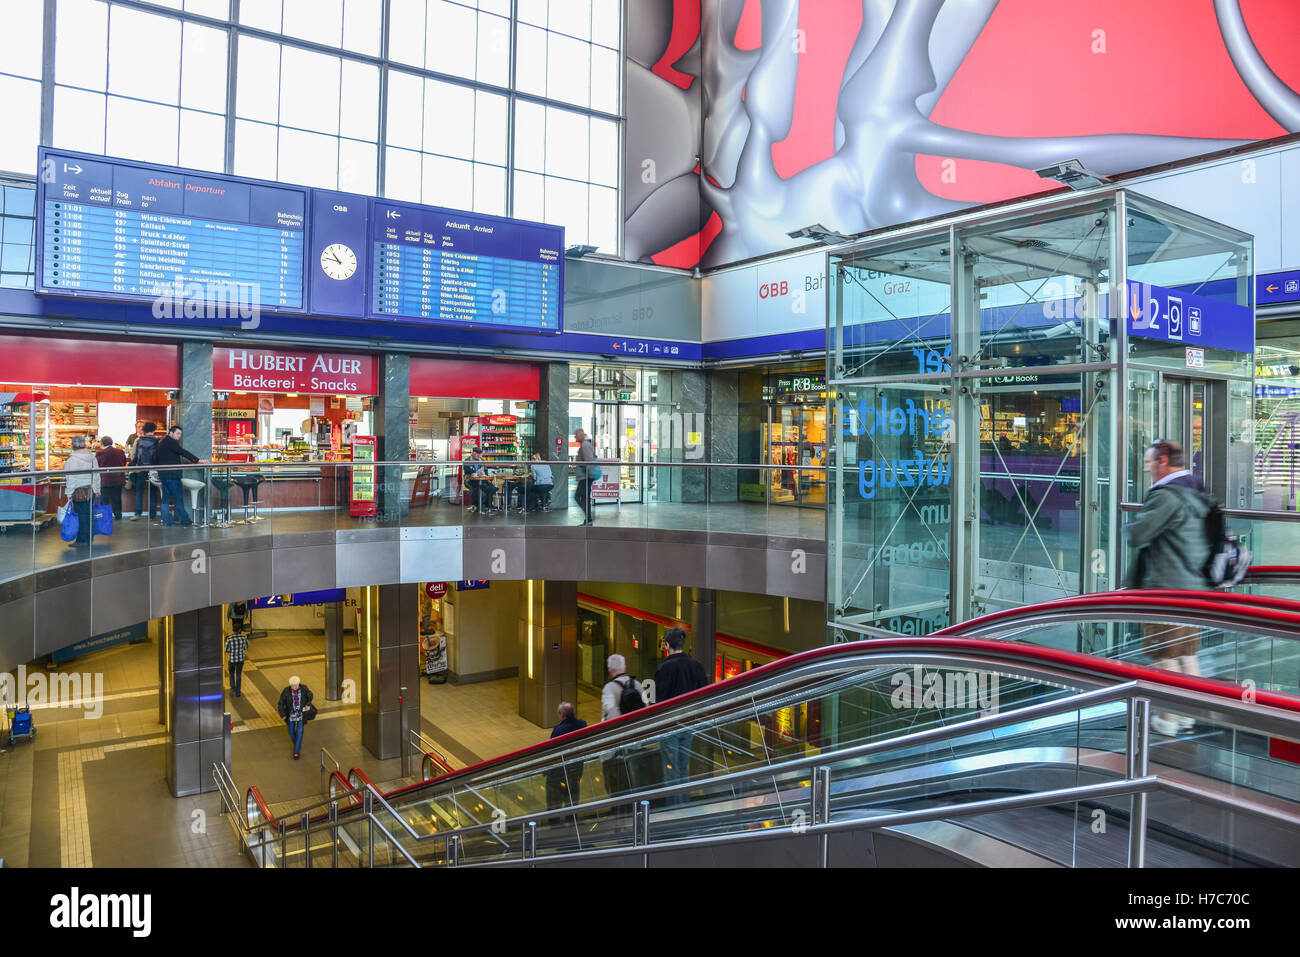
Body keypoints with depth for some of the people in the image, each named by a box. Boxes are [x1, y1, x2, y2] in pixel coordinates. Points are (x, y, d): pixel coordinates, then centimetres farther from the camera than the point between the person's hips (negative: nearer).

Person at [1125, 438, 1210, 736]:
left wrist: (1129, 527, 4)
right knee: (1187, 654, 15)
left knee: (1165, 657, -1)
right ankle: (1187, 716, 22)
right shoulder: (1196, 496, 14)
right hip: (1194, 587, 10)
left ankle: (1166, 720, 6)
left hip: (1167, 589, -10)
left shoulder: (1166, 496, -18)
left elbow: (1137, 535, -20)